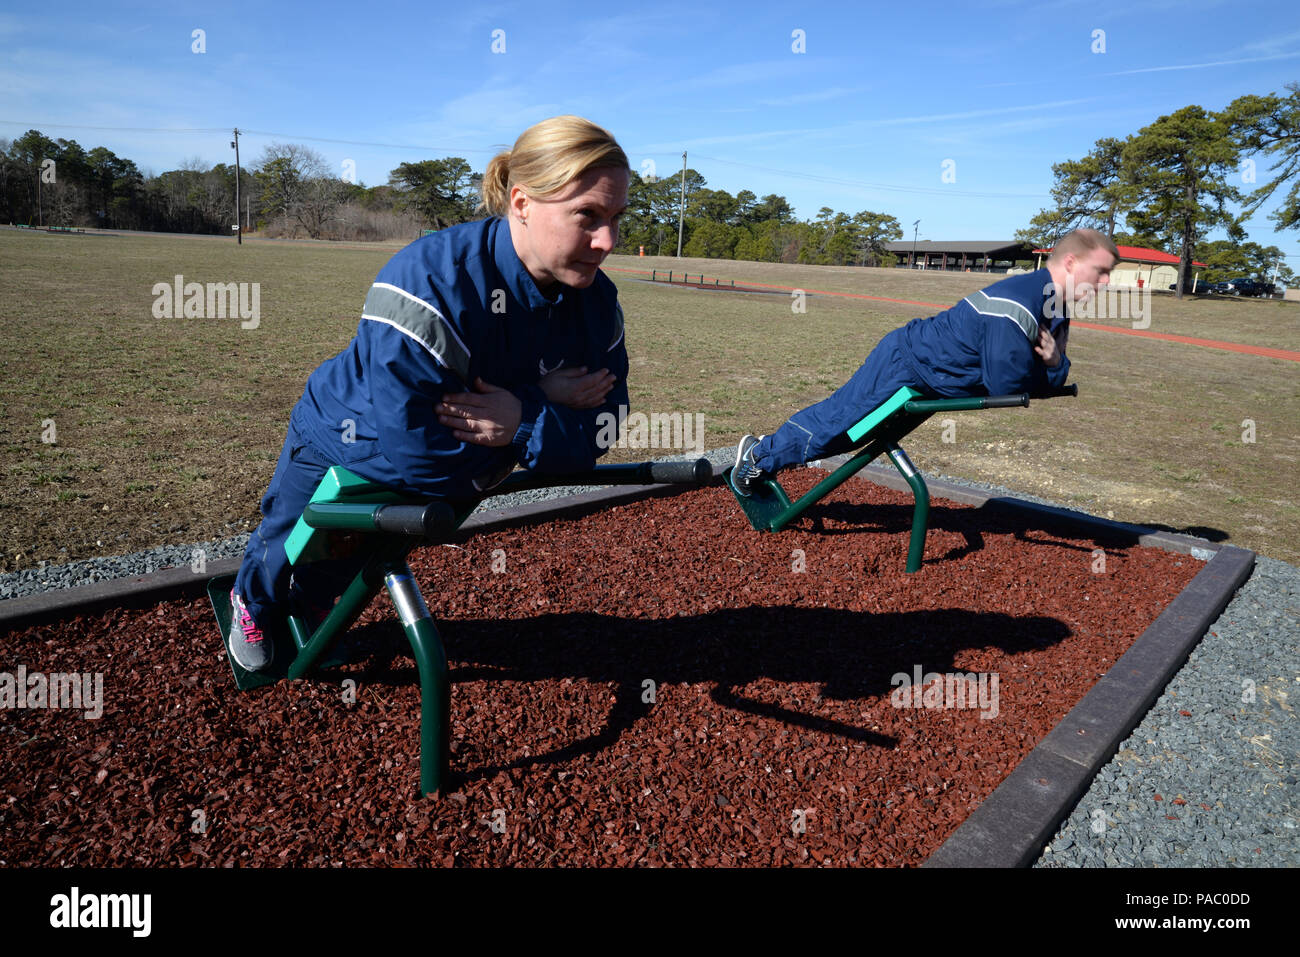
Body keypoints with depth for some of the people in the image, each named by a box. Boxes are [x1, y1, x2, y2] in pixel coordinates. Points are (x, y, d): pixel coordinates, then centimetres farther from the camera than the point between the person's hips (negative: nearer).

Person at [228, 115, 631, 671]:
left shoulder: (597, 303, -21)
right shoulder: (432, 283, -42)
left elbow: (598, 429, -20)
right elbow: (411, 449, -44)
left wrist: (526, 421, -41)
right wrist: (544, 402, -39)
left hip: (437, 477, 5)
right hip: (342, 450, -5)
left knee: (350, 562, 30)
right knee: (289, 551, 24)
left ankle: (309, 605, 65)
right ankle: (252, 604, 60)